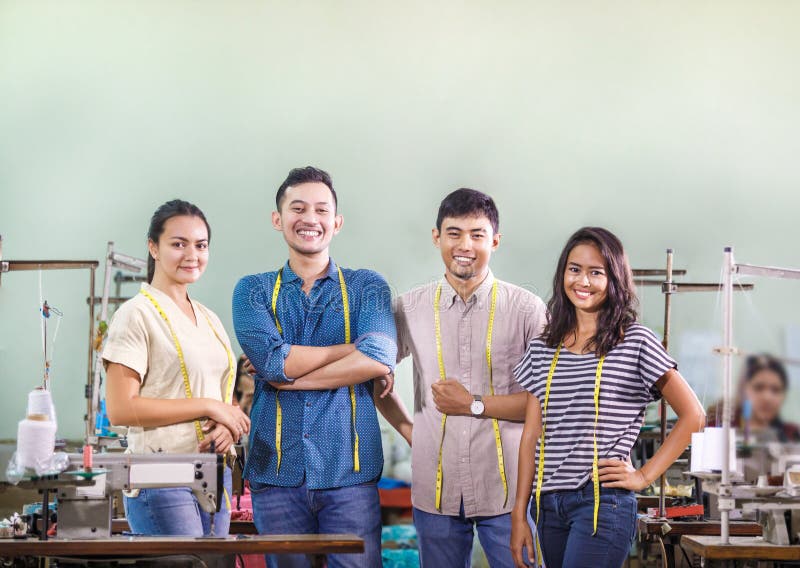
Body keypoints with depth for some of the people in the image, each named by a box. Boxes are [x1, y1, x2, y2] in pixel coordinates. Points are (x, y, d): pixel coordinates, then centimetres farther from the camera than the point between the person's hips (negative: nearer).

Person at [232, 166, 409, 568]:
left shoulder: (367, 288, 8)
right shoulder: (253, 291, 10)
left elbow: (379, 359, -10)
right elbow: (271, 359, -9)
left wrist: (288, 377, -9)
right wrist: (352, 348, -5)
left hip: (350, 473, -1)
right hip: (276, 472, 1)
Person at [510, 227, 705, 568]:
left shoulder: (635, 342, -2)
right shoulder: (543, 349, 11)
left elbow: (692, 415, 0)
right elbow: (531, 435, 10)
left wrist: (645, 476, -5)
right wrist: (519, 515, 5)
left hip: (603, 503, -5)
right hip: (549, 504, 5)